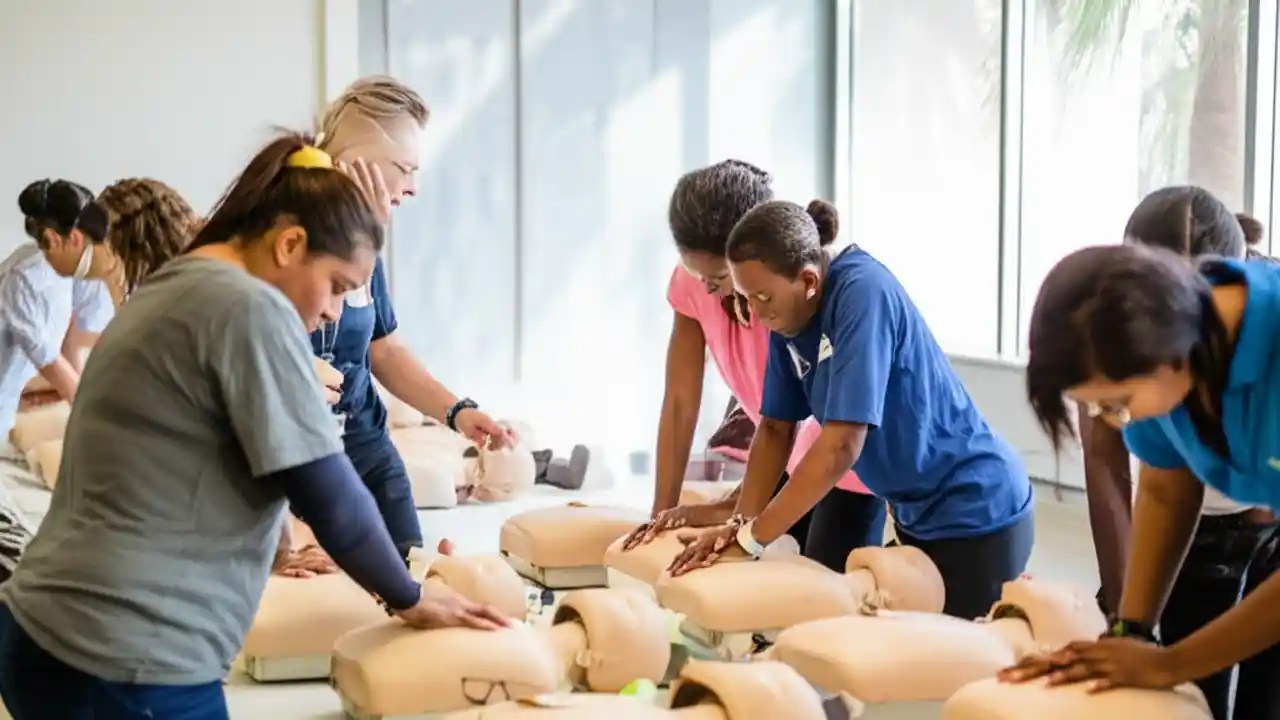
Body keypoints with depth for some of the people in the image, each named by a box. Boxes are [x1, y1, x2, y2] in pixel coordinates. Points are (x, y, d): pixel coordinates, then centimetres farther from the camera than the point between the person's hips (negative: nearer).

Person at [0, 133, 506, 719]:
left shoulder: (164, 292, 16)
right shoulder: (251, 308, -13)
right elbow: (332, 497, -11)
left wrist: (263, 548, 28)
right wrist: (409, 599, 2)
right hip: (125, 661, -9)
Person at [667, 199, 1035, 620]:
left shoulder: (863, 292, -26)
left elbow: (841, 446, -31)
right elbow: (775, 428, 2)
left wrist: (751, 538, -26)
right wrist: (742, 522, -13)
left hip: (974, 511, -8)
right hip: (919, 514, 8)